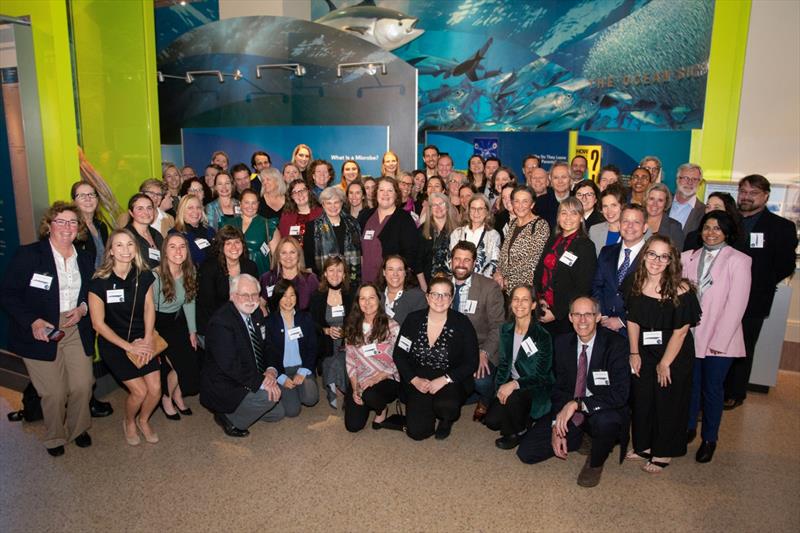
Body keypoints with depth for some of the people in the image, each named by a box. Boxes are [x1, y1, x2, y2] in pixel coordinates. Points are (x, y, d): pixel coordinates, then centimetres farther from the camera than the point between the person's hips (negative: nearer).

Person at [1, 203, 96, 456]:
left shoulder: (85, 258, 9)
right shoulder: (28, 255, -6)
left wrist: (83, 308, -5)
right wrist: (32, 321, -19)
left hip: (76, 330, 4)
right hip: (41, 332, -3)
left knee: (83, 386, -2)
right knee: (54, 392, -2)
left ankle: (78, 428, 27)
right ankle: (54, 437, 25)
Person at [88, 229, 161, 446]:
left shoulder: (144, 276, -5)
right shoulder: (100, 282, -16)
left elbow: (149, 308, 3)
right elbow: (98, 323, -12)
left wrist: (147, 340, -8)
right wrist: (128, 346, -12)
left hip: (142, 341, 3)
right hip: (113, 343, -3)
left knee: (155, 389, -5)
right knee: (140, 391, -8)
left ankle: (143, 420, 28)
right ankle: (129, 423, 25)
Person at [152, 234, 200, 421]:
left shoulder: (189, 273, -5)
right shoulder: (155, 276, -24)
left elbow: (189, 302, 4)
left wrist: (192, 331, 3)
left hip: (178, 321, 5)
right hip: (158, 324, -5)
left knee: (192, 362, -8)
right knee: (180, 364, -15)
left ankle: (178, 395, 22)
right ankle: (167, 398, 16)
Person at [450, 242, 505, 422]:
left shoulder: (490, 288, -6)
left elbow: (498, 326, -8)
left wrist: (484, 353, -23)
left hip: (479, 348, -3)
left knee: (480, 380, -31)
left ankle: (485, 402, 9)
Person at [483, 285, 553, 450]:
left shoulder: (542, 336, -17)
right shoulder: (506, 330, 1)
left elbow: (540, 375, -18)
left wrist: (515, 384, -33)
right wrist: (500, 387, -4)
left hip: (535, 389, -5)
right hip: (510, 385, 5)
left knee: (513, 397, -35)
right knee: (491, 421, -13)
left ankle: (519, 432, -5)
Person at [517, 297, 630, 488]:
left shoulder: (615, 344, -16)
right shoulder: (562, 343, 0)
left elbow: (620, 393, -25)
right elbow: (559, 387, 5)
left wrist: (578, 403, -32)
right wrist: (556, 427, -7)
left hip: (602, 413, -4)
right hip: (567, 413, 4)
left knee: (604, 421, -41)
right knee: (526, 452, -7)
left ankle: (595, 463, -5)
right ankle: (577, 439, 18)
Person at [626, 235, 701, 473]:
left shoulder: (680, 289, -21)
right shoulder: (637, 284, -7)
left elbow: (681, 330, -17)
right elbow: (633, 321, 2)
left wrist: (665, 363, -13)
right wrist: (634, 353, -1)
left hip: (674, 355, -4)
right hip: (644, 353, 5)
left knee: (668, 403, 10)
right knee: (641, 399, 14)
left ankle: (663, 453, 29)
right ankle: (644, 445, 36)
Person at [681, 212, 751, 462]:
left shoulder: (738, 260, -7)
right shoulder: (689, 258, 4)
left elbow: (736, 304, -10)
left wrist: (719, 341, -12)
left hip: (719, 340, -3)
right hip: (690, 335, 3)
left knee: (712, 389, 8)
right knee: (690, 385, 13)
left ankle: (709, 439, 26)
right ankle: (688, 428, 33)